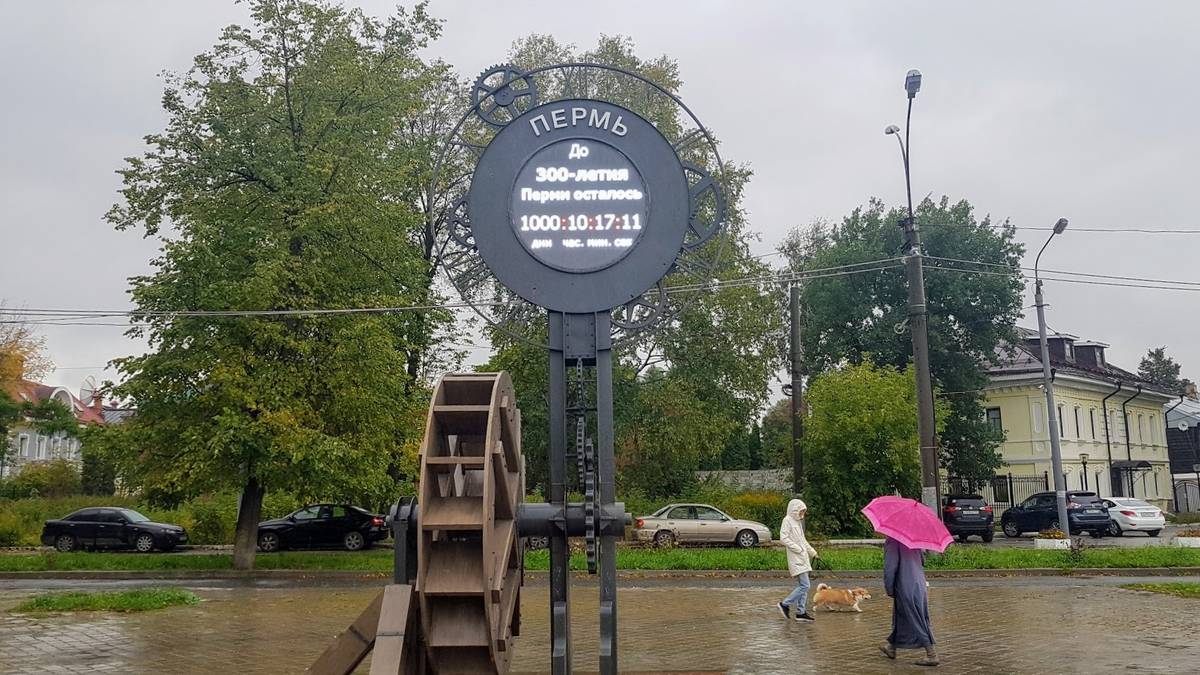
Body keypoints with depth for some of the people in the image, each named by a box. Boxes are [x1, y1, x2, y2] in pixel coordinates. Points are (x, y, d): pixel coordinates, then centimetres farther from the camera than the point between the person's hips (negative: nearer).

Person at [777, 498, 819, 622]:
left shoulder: (798, 521, 19)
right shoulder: (787, 520, -9)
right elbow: (783, 538, -19)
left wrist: (813, 552, 28)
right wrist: (798, 549, -17)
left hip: (803, 558, 9)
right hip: (796, 559, -9)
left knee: (802, 586, 8)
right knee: (804, 586, -13)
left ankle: (801, 612, 11)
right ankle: (785, 604, -3)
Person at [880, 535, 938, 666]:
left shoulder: (892, 542, -16)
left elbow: (890, 567, -19)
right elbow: (922, 561, 17)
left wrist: (889, 590, -9)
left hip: (905, 588, -8)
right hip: (920, 585, 8)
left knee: (917, 621, -1)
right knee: (900, 618, 20)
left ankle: (932, 654, -2)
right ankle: (892, 647, 34)